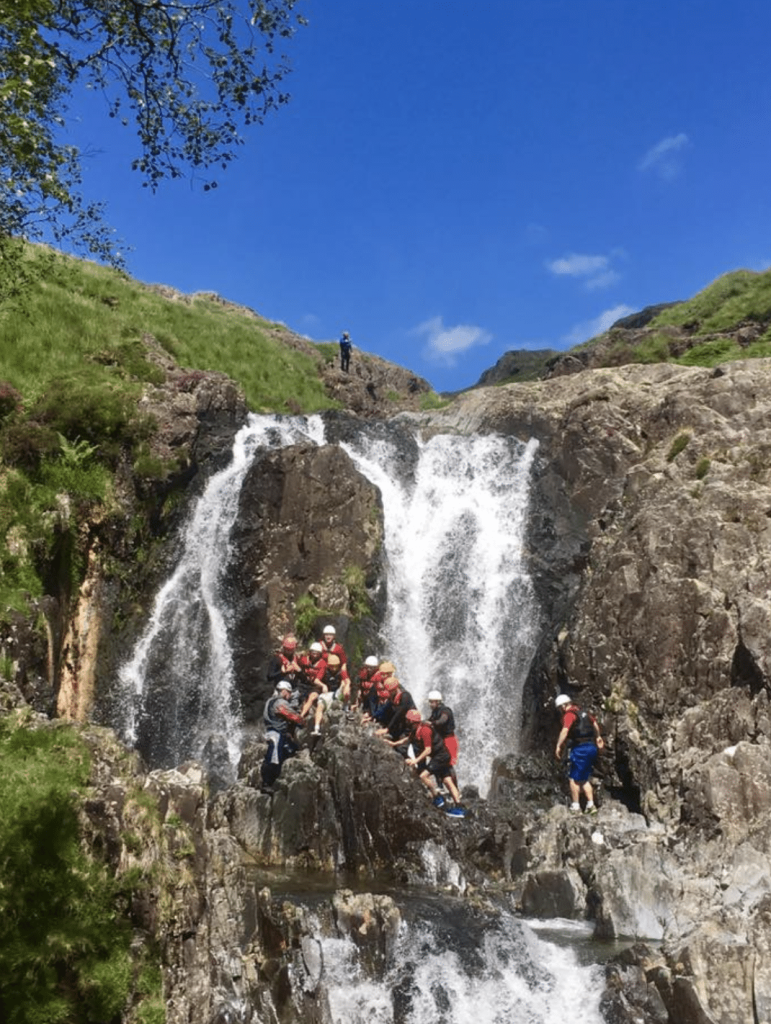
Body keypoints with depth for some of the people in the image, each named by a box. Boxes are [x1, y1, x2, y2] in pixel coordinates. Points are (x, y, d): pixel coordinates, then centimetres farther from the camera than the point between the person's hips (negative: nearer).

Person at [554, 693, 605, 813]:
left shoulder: (569, 714, -8)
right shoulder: (583, 713, 19)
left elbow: (565, 730, -24)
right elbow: (595, 724, 35)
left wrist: (558, 747, -27)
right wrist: (597, 737, 50)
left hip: (580, 748, -9)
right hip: (592, 747, 9)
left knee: (573, 779, 0)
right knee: (584, 779, 16)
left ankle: (576, 806, 1)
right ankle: (591, 805, 10)